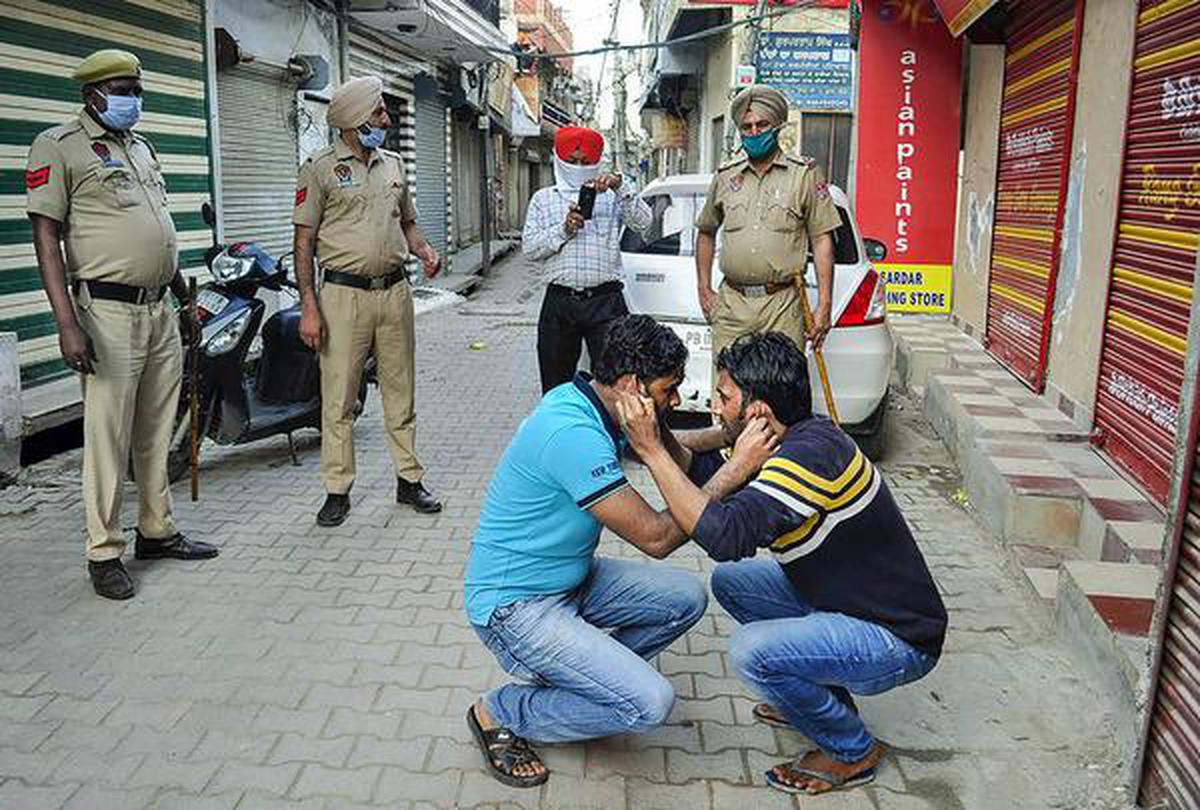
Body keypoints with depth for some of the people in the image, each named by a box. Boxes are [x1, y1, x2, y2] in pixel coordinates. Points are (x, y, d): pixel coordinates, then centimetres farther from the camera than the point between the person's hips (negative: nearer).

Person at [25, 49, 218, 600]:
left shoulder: (142, 148, 19)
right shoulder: (59, 146, -4)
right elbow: (46, 236, -10)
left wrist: (183, 291, 25)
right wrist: (67, 322, -18)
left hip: (161, 310, 7)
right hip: (108, 312, -7)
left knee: (157, 433, 12)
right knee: (108, 437, -3)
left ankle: (157, 532, 23)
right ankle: (104, 553, 7)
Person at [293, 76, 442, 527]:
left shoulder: (393, 165, 15)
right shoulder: (320, 169, -2)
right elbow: (304, 241, -4)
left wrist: (424, 251, 2)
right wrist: (309, 307, -12)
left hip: (395, 290, 5)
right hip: (345, 294, -5)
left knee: (400, 392, 10)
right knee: (339, 398, 0)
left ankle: (409, 480, 20)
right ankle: (337, 491, 10)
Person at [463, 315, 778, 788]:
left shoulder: (594, 403, -2)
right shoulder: (572, 434, -31)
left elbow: (672, 450, 17)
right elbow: (656, 538, -26)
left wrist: (736, 434, 2)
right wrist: (735, 471, -22)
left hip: (573, 577, 9)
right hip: (514, 603, -9)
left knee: (686, 599, 6)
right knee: (649, 703, -17)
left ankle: (581, 672, 16)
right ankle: (499, 714, 1)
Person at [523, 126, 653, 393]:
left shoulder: (611, 197, 13)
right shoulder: (543, 199, 17)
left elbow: (643, 222, -3)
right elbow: (529, 247, 6)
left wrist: (619, 188, -14)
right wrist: (564, 230, -9)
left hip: (605, 301, -2)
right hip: (559, 302, 2)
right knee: (555, 383, 8)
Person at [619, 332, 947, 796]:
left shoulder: (813, 453, -30)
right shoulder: (794, 442, 1)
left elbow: (725, 535, -39)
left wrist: (653, 451, -33)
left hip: (899, 640, -9)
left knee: (752, 650, -26)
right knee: (731, 580, 8)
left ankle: (852, 751, 2)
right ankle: (820, 698, 21)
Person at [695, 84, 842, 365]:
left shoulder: (805, 174, 5)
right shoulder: (725, 177, 13)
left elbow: (822, 240, 1)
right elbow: (705, 233, 25)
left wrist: (824, 305, -5)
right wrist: (704, 289, 17)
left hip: (782, 304, -2)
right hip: (731, 303, 3)